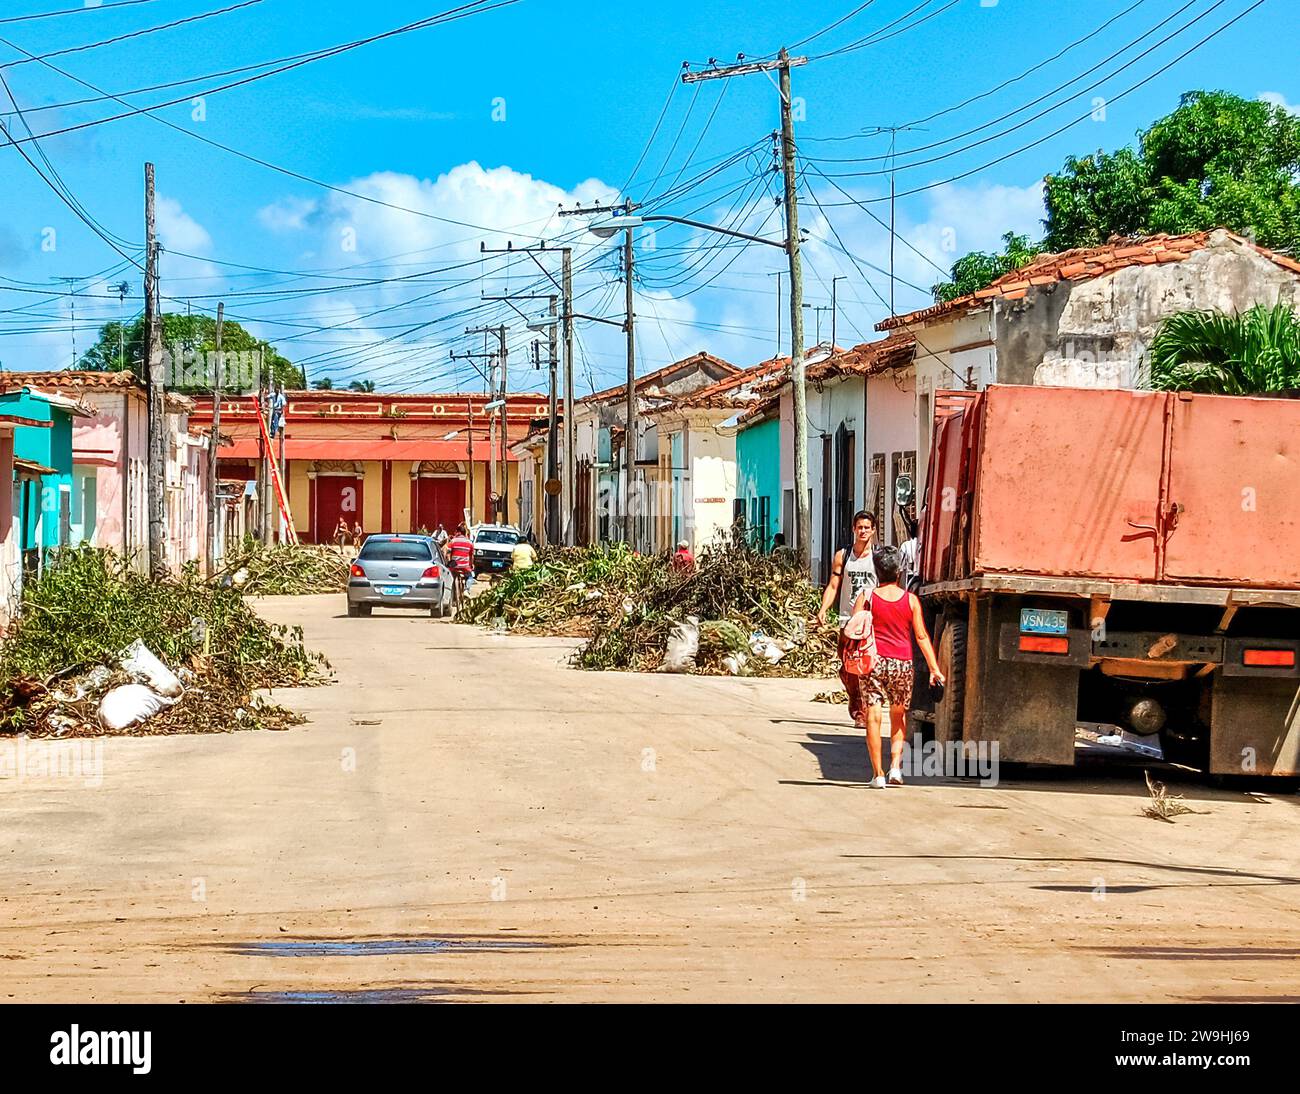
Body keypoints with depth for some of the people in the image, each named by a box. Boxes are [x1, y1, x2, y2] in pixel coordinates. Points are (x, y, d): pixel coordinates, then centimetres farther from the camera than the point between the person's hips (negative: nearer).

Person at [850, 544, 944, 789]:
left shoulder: (866, 597, -1)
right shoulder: (910, 600, 2)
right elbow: (921, 636, 2)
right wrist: (934, 669, 4)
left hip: (872, 661, -1)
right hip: (902, 663, 1)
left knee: (874, 717, -1)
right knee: (898, 717, 17)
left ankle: (878, 774, -3)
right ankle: (896, 766, 6)